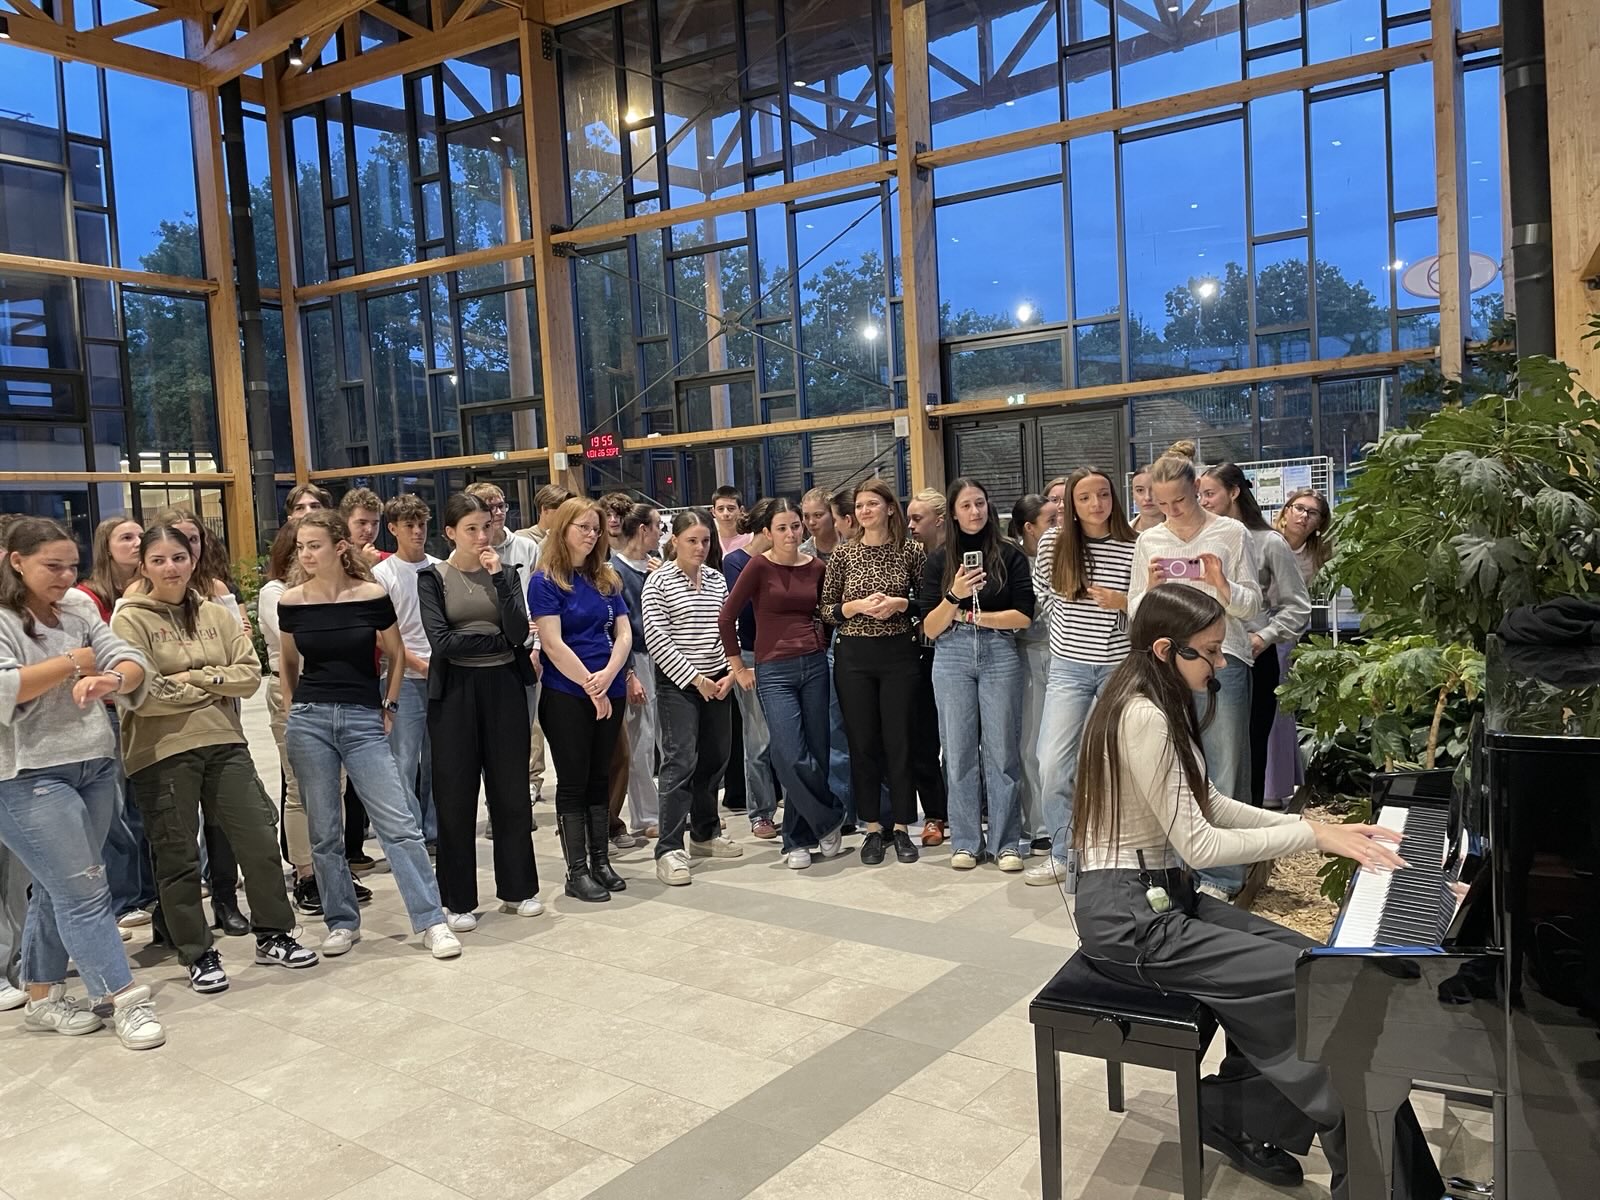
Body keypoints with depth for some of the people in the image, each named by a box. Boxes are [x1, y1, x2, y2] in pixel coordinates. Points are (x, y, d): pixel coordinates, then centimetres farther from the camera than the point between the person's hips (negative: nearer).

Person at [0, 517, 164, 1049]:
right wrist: (72, 663, -10)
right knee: (84, 891, -5)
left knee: (58, 890, 14)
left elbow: (132, 665, 3)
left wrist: (109, 679, -20)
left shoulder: (80, 620, 13)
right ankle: (126, 998, 1)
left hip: (96, 769, 6)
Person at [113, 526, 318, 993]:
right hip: (162, 753, -4)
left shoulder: (215, 615, 8)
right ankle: (198, 954, 20)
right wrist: (212, 686, -7)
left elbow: (250, 674, 1)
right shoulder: (130, 621, -5)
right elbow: (143, 695, -15)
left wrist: (198, 677, -12)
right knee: (178, 858, 6)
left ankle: (272, 935, 22)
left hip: (225, 744, 4)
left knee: (260, 839, 5)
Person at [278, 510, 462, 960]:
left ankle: (432, 922, -1)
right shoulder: (292, 602, 1)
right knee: (323, 831, 7)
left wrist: (389, 707, 5)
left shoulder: (373, 595, -6)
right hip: (309, 722, 2)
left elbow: (396, 655, 7)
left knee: (397, 824, -6)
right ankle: (342, 923, 21)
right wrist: (292, 710, 11)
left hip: (364, 721, -2)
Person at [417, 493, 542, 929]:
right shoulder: (433, 577, 1)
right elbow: (441, 641, -12)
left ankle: (517, 888, 22)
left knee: (511, 792, 8)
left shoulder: (503, 572, 8)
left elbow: (519, 633, -7)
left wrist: (498, 577, -12)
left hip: (504, 687, 2)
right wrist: (497, 639, -7)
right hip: (455, 691, -2)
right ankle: (458, 900, 15)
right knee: (455, 797, 3)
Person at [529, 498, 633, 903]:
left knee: (600, 778, 12)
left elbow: (624, 633, 4)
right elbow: (553, 644, -14)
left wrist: (608, 675, -14)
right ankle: (577, 871, 9)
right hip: (566, 697, -5)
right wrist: (591, 687, -15)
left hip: (610, 694, 5)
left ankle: (600, 861, 22)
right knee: (573, 782, 2)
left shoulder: (606, 579, 11)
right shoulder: (545, 582, -7)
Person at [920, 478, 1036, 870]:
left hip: (1000, 656, -1)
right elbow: (929, 629, 3)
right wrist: (954, 596, -13)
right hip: (951, 658, 1)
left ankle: (1006, 842, 11)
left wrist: (970, 616, -4)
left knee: (1001, 749, 1)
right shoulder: (939, 560, 8)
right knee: (959, 751, 4)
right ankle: (965, 842, 13)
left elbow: (1023, 617, -2)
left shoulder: (1010, 555, 6)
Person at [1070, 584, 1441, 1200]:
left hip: (1162, 895, 10)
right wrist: (1313, 834, -15)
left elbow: (1209, 805, 12)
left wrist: (1317, 827, 3)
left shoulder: (1157, 703, 9)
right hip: (1129, 917, -10)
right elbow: (1199, 845, -22)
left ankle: (1235, 1111, 16)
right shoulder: (1143, 717, -23)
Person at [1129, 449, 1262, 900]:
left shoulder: (1231, 533, 4)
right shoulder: (1148, 542, 11)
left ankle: (1220, 878, 8)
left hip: (1223, 660, -2)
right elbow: (1136, 613, 14)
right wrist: (1151, 588, -6)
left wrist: (1223, 586, -15)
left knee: (1222, 771, 0)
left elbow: (1253, 603, 5)